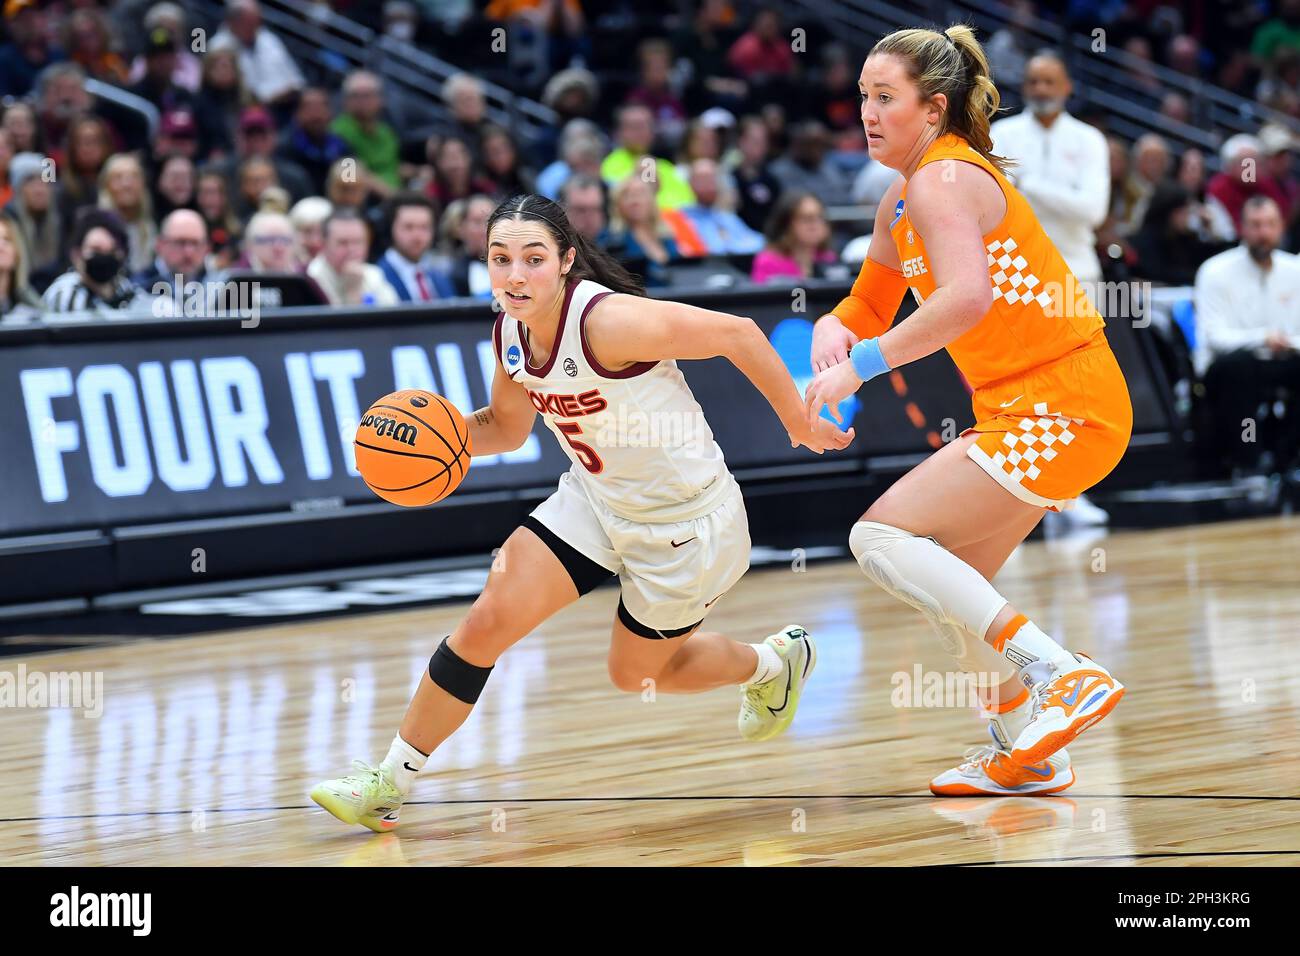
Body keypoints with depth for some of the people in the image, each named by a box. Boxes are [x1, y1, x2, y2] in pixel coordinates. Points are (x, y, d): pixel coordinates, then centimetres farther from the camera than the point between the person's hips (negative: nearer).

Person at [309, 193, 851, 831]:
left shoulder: (606, 320, -32)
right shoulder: (510, 335, -7)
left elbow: (737, 334, -26)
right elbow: (507, 427, 12)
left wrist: (800, 426, -14)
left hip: (686, 524, -6)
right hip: (595, 499, 6)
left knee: (635, 673, 15)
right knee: (488, 621, -7)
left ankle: (776, 663, 44)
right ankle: (390, 780, 3)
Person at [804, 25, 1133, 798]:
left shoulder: (943, 181, -16)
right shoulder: (902, 202, 14)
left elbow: (968, 297, -32)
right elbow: (872, 303, 24)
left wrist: (861, 364, -29)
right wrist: (834, 331, 1)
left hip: (1058, 408, -10)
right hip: (1023, 411, 10)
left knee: (884, 537, -14)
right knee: (948, 580, 17)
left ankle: (1064, 676, -18)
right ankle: (1030, 756, 24)